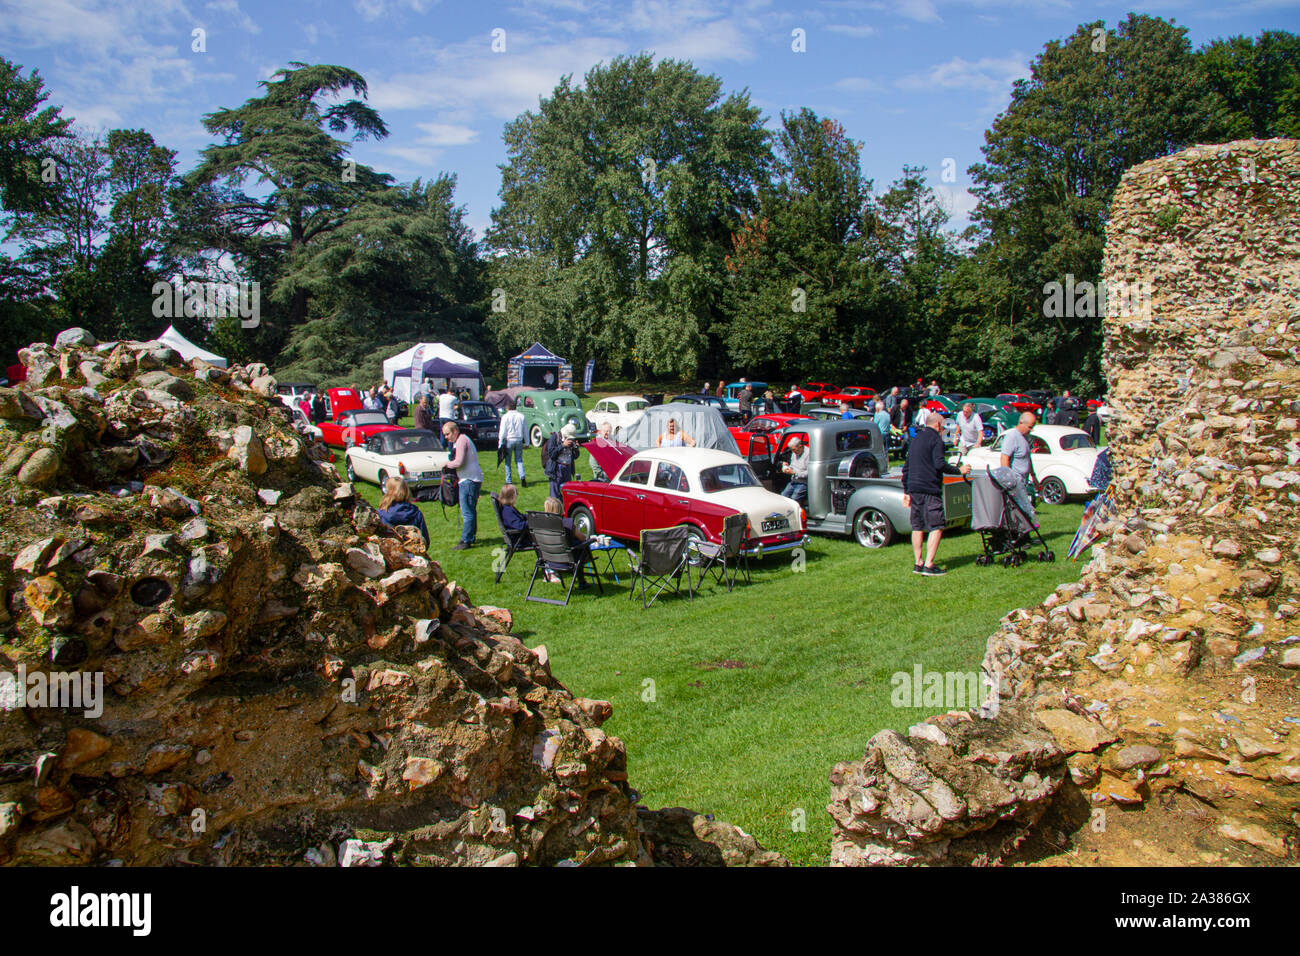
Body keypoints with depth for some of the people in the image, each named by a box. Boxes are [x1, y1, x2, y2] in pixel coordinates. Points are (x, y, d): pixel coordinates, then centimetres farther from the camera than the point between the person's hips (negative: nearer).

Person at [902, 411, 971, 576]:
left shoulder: (916, 439, 20)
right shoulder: (935, 439, -5)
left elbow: (906, 468, 21)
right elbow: (939, 464, -17)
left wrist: (906, 491, 24)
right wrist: (959, 470, -4)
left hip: (913, 489, 8)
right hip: (930, 490, -8)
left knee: (917, 528, 10)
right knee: (936, 528, -6)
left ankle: (918, 563, 12)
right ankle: (928, 565, -12)